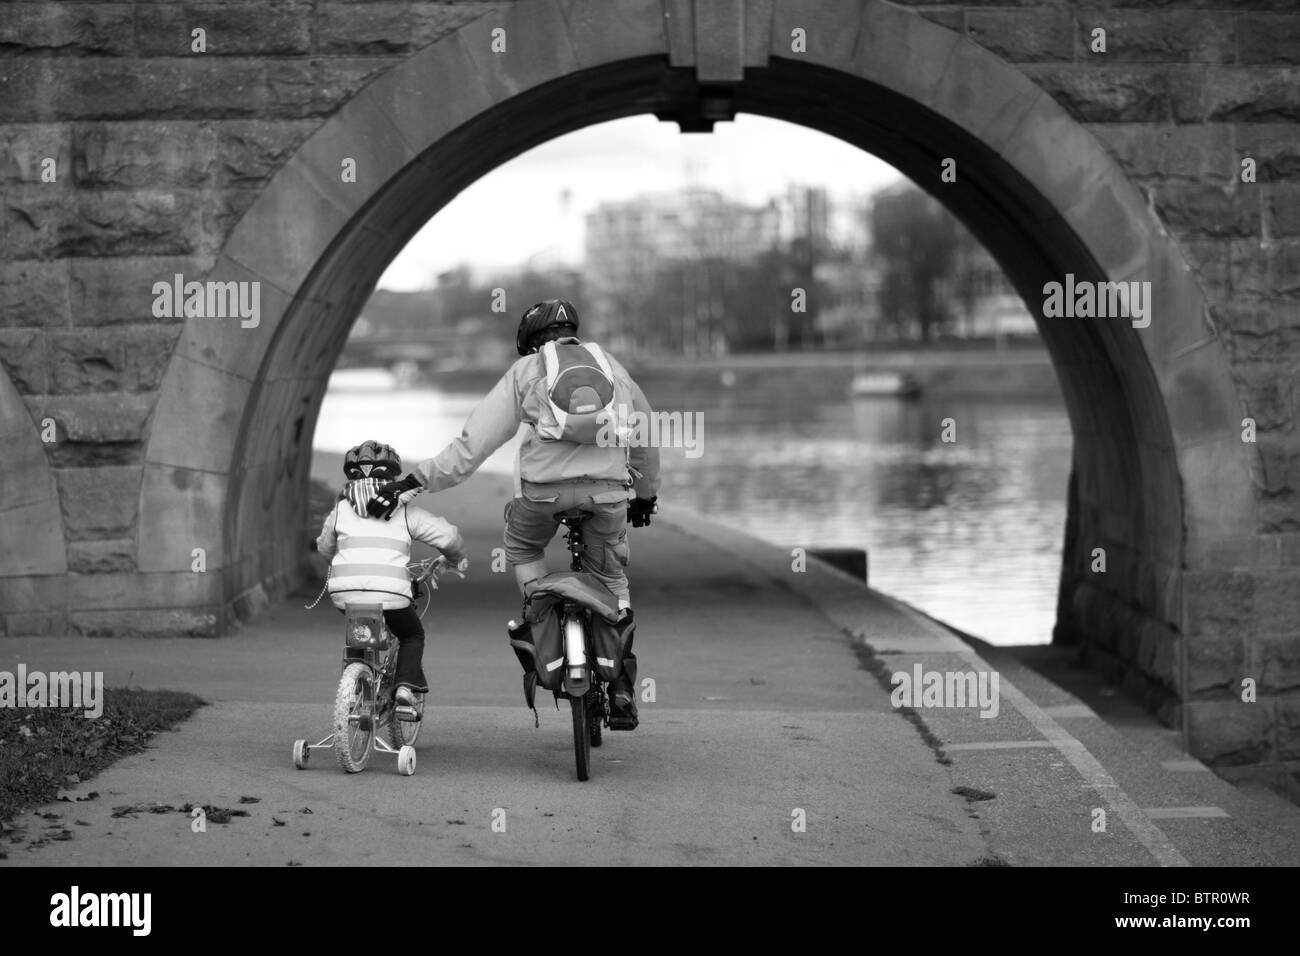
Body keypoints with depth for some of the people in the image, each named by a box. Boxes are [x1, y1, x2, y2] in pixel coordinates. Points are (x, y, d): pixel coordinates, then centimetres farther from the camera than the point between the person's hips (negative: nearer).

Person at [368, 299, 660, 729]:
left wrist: (414, 481, 9)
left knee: (522, 547, 31)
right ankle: (622, 689, 16)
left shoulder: (525, 371, 17)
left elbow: (473, 443, 8)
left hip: (544, 484, -2)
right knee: (610, 575, 24)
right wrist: (646, 494, 49)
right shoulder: (609, 364, 24)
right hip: (609, 487, 2)